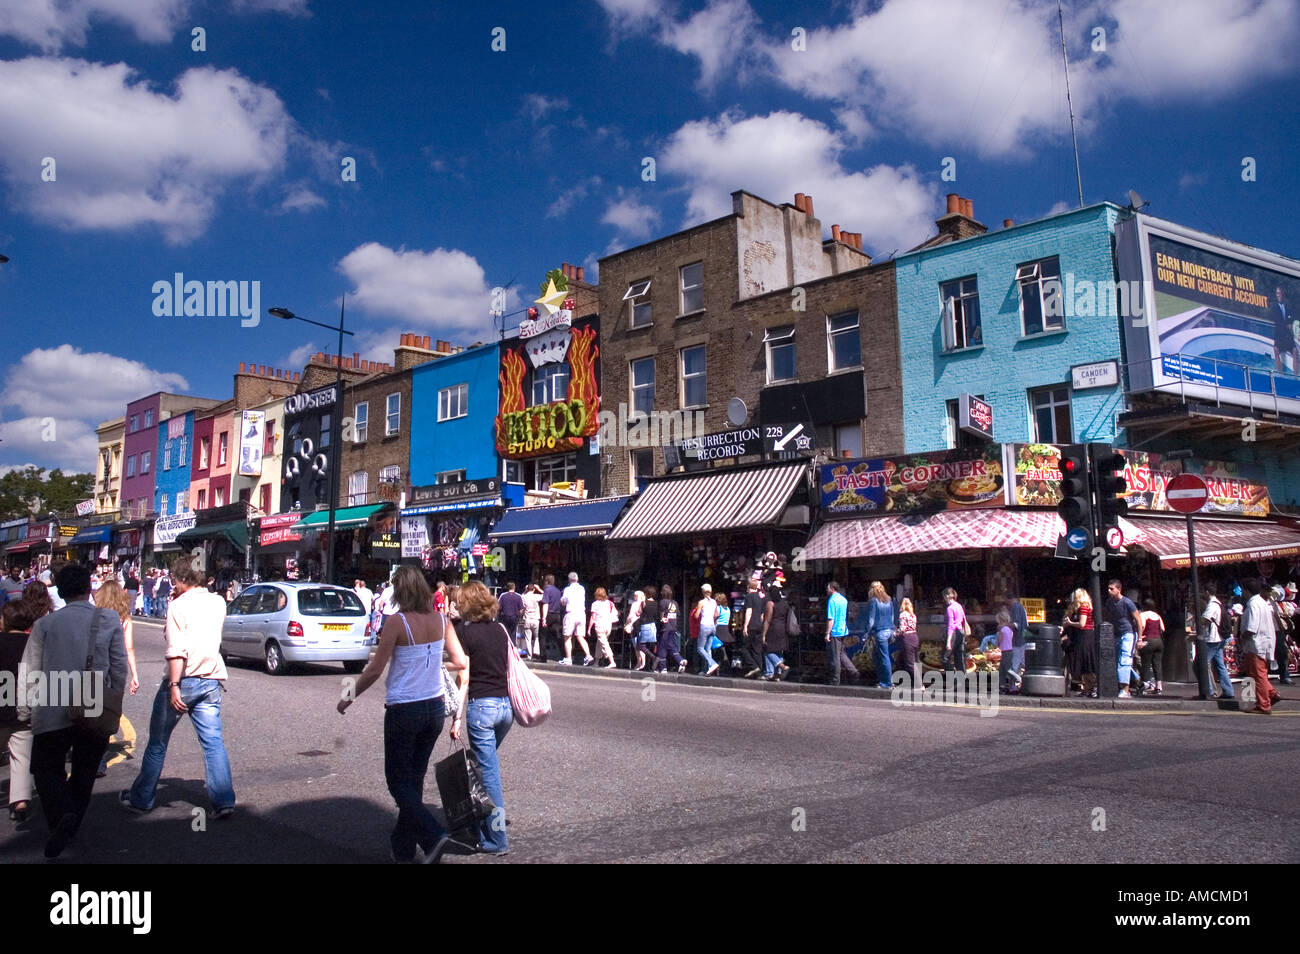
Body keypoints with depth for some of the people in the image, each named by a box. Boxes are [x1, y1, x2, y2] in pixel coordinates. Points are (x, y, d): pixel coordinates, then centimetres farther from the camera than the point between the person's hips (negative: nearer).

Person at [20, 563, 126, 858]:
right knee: (84, 772, 19)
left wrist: (24, 713, 11)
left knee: (47, 769, 12)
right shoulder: (109, 620, -1)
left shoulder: (44, 624, -1)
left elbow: (29, 672, 1)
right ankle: (69, 828, 20)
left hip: (52, 713, -1)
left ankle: (62, 815, -13)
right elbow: (120, 668, 0)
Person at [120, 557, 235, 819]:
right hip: (211, 681, 5)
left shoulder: (179, 606, -10)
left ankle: (141, 799, 24)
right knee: (214, 742, 3)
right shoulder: (218, 603, 8)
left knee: (157, 743, 12)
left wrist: (174, 685, -20)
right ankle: (224, 801, -4)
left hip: (183, 679, -5)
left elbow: (177, 650, -19)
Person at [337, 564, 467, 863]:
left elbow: (375, 670, -12)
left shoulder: (397, 621, -16)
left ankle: (434, 835, -11)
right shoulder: (441, 619, -1)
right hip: (435, 708, 6)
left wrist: (349, 698, 3)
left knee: (399, 782, 7)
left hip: (404, 711, -6)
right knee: (415, 779, 19)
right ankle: (403, 847, 29)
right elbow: (461, 662, 2)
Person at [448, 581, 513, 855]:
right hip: (505, 704, 6)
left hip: (481, 705, -6)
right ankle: (485, 820, 25)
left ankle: (497, 839, 5)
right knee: (489, 764, 21)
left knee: (488, 771, 0)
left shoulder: (464, 631, -6)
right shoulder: (499, 629, 10)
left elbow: (464, 679, -8)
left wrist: (457, 718, -5)